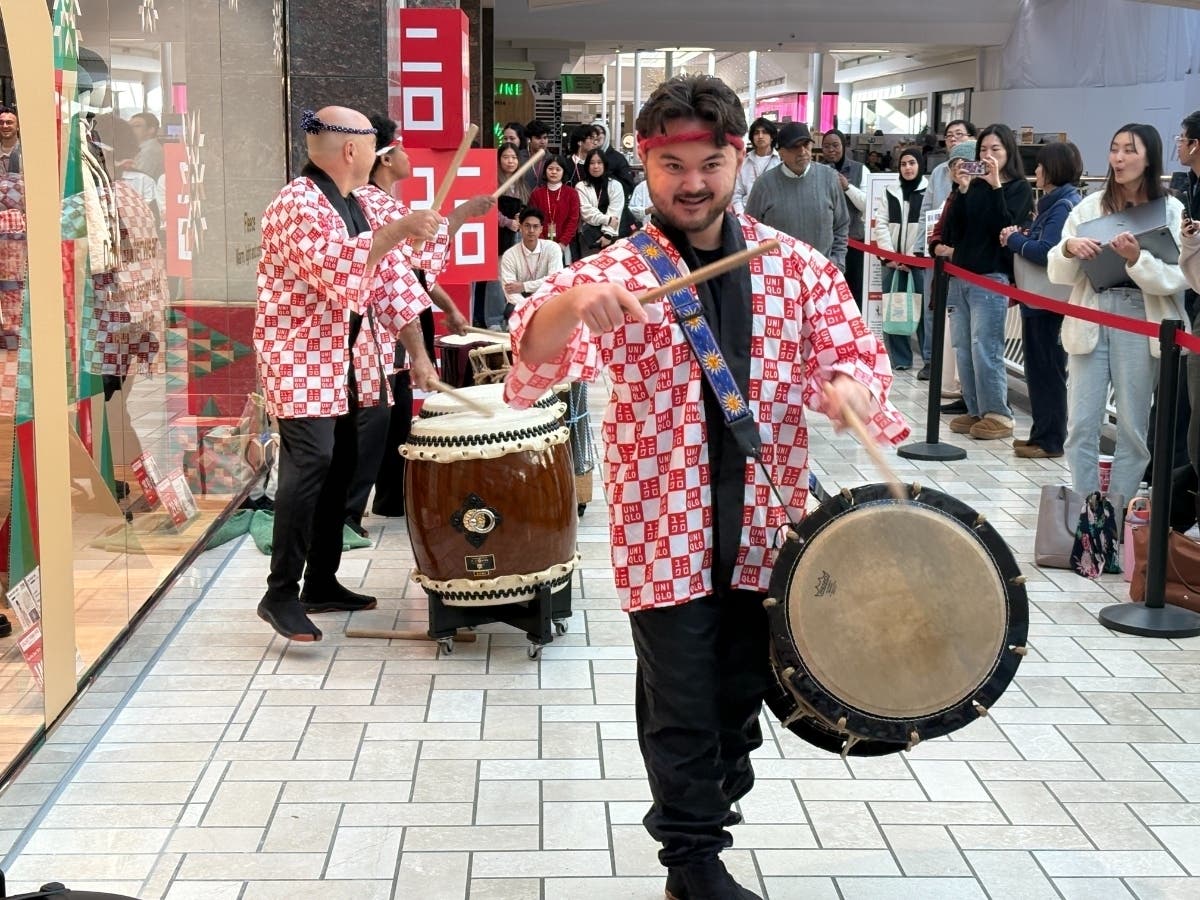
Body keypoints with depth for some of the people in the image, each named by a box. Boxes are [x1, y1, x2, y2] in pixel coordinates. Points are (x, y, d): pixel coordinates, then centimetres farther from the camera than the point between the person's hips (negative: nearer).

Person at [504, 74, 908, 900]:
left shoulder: (797, 266, 1)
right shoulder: (614, 275, -9)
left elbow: (856, 353, 3)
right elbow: (532, 367, -22)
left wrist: (848, 386, -22)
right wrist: (568, 305, -45)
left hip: (766, 524, 4)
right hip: (665, 529, -3)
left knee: (742, 695, 18)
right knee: (681, 708, 7)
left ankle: (701, 813, 42)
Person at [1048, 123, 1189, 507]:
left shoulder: (1171, 211, 1)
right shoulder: (1090, 206, 8)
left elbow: (1174, 279, -8)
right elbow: (1058, 274, 6)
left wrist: (1136, 258, -23)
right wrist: (1069, 249, -14)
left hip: (1139, 322, -2)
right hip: (1088, 320, 2)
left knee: (1132, 426, 4)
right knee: (1081, 423, 0)